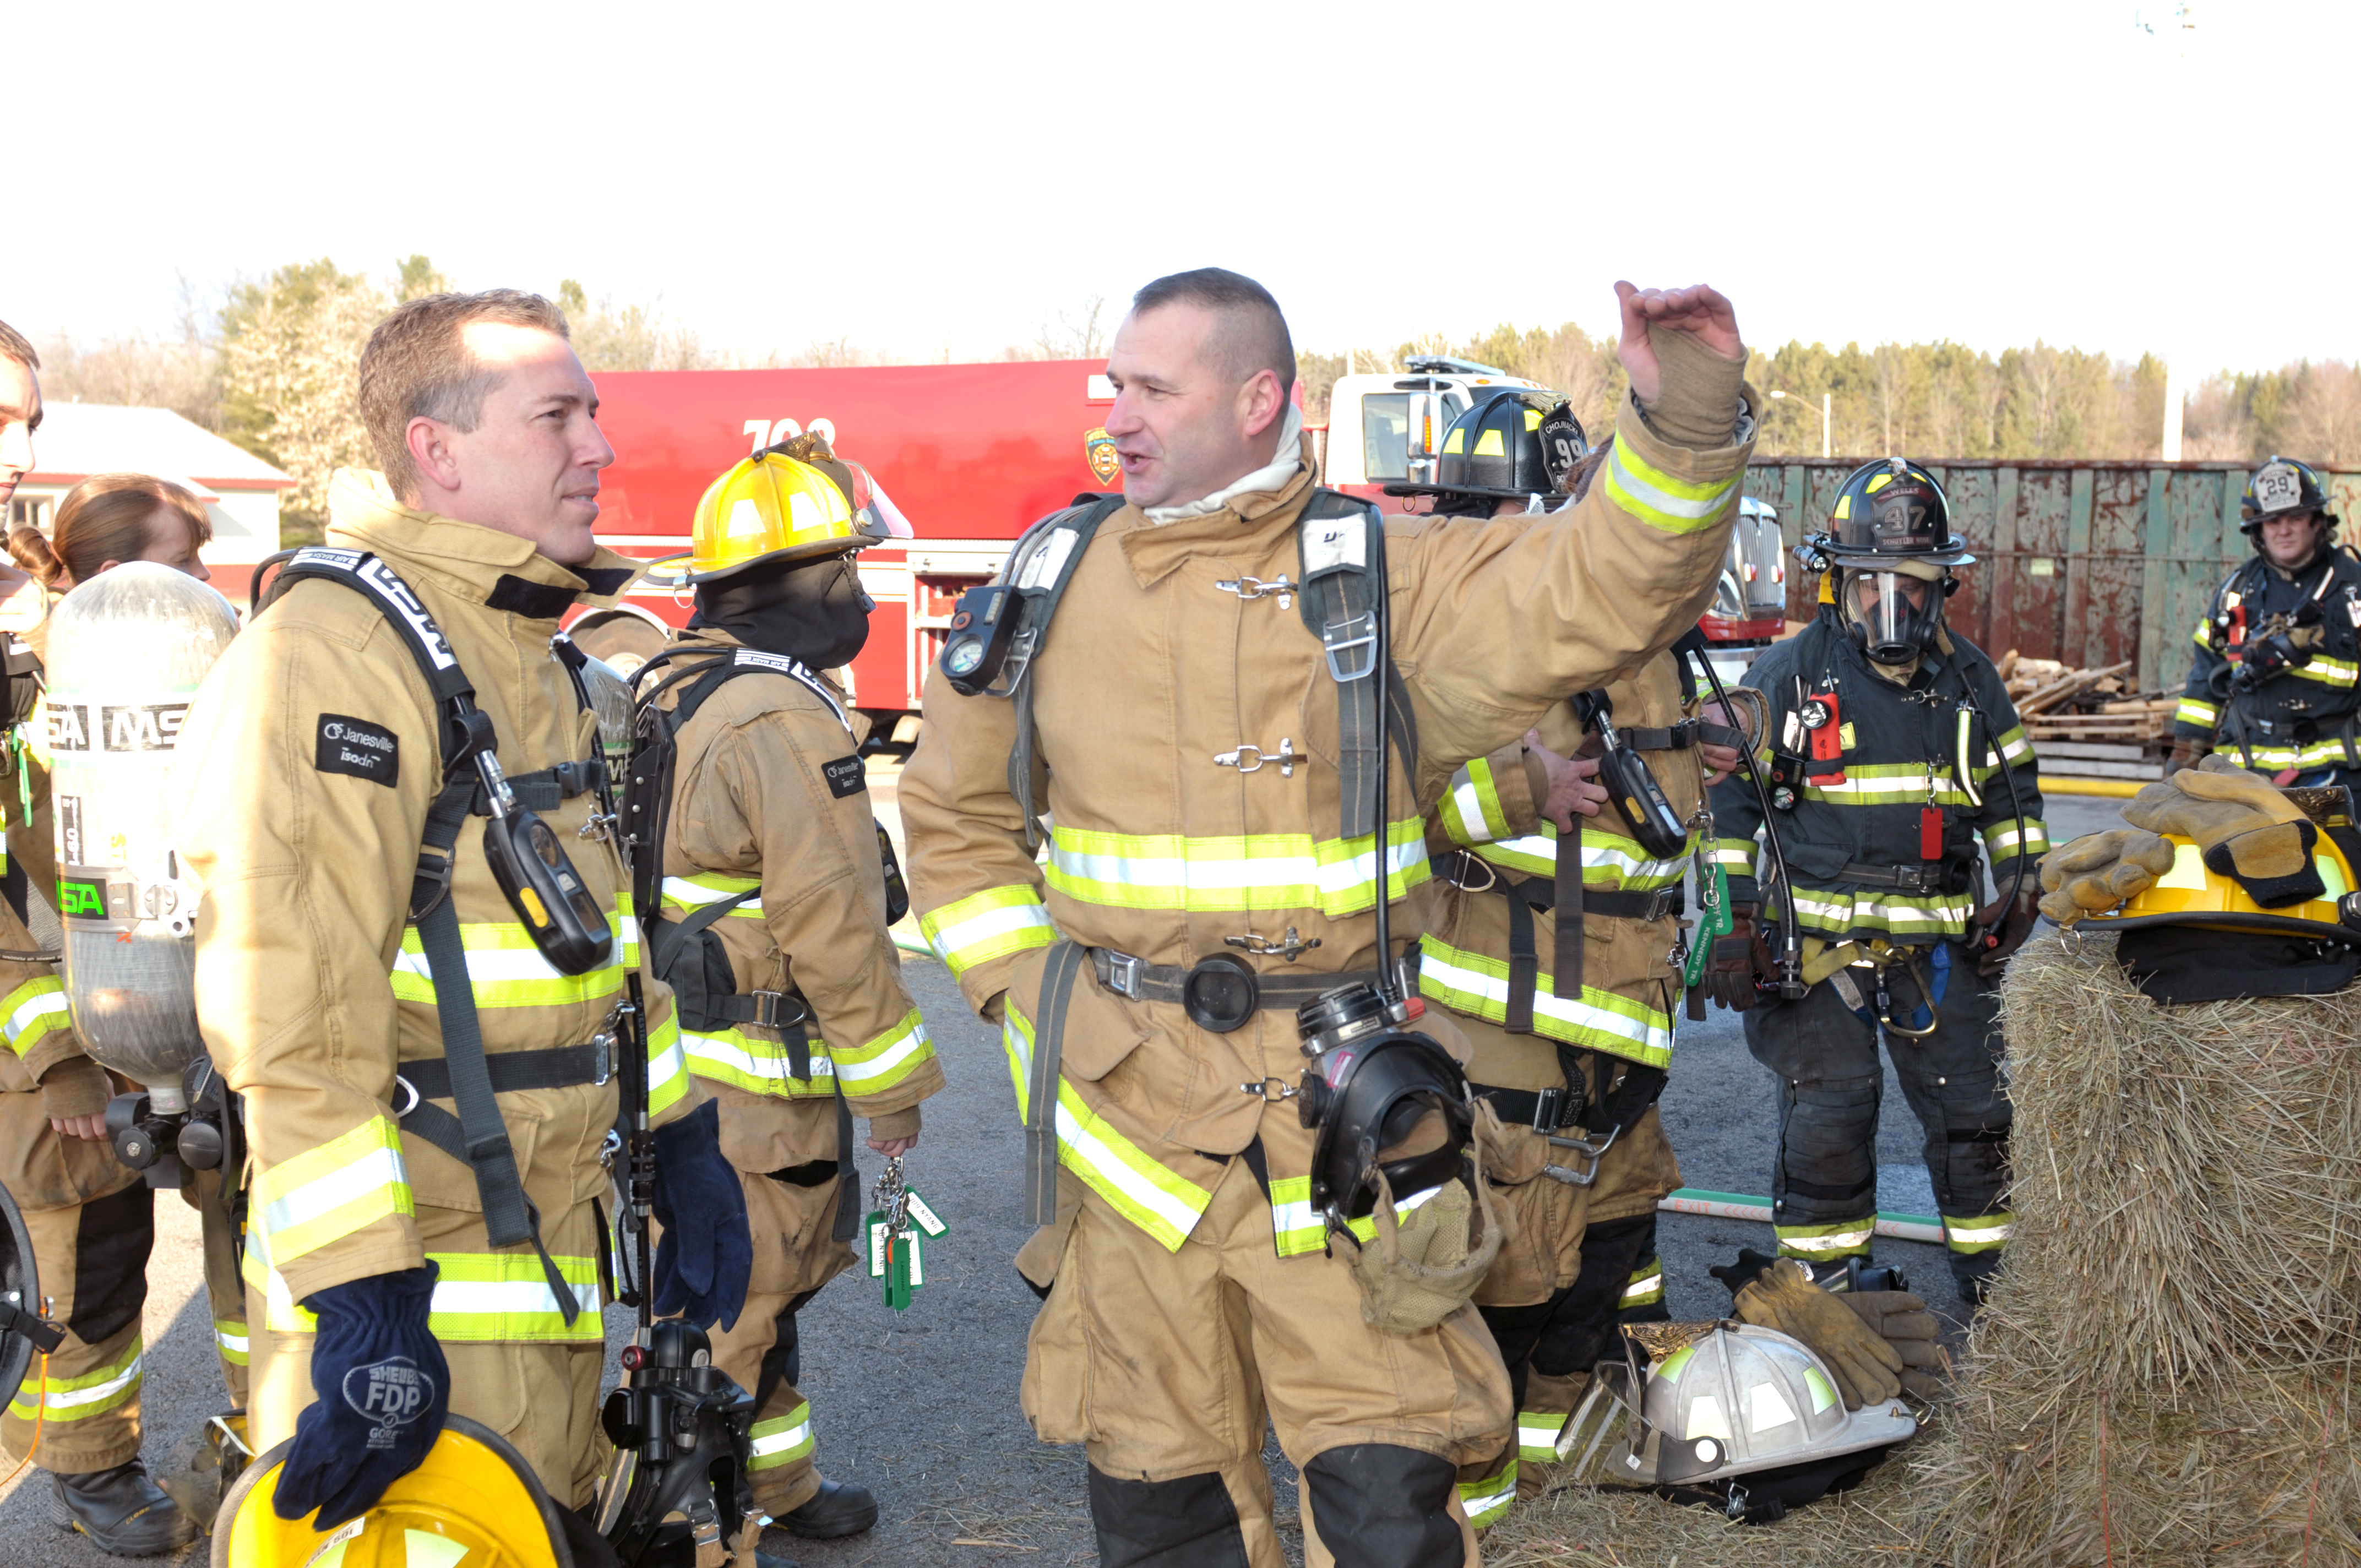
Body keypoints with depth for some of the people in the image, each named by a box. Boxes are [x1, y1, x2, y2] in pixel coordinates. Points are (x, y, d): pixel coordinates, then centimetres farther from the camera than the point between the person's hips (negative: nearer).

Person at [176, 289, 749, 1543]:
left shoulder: (528, 653, 13)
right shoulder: (327, 654, -19)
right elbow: (293, 1017, -26)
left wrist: (683, 1147, 19)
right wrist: (363, 1300, -28)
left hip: (550, 1246, 9)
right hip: (419, 1299, -9)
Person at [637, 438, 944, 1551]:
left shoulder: (674, 692, 11)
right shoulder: (786, 722, -20)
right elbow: (834, 924, -21)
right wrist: (892, 1084, -13)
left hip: (675, 1041, 10)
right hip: (762, 1078, -10)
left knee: (755, 1280, 21)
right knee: (732, 1302, 1)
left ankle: (777, 1482, 35)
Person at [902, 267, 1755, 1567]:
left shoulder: (1382, 574, 0)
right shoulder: (1054, 582, 8)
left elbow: (1599, 589, -12)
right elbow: (956, 812, 17)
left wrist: (1686, 416, -28)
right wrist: (1026, 993, 7)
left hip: (1337, 1101, -2)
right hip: (1129, 1102, 3)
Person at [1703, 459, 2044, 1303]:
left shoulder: (1969, 677, 10)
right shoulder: (1788, 675, -2)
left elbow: (2012, 791, 19)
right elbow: (1730, 797, -1)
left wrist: (2018, 892, 11)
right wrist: (1735, 920, -6)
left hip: (1942, 939, 3)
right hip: (1819, 938, -3)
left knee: (1974, 1108, 7)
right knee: (1826, 1115, -2)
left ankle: (1996, 1277, 24)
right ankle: (1821, 1287, 13)